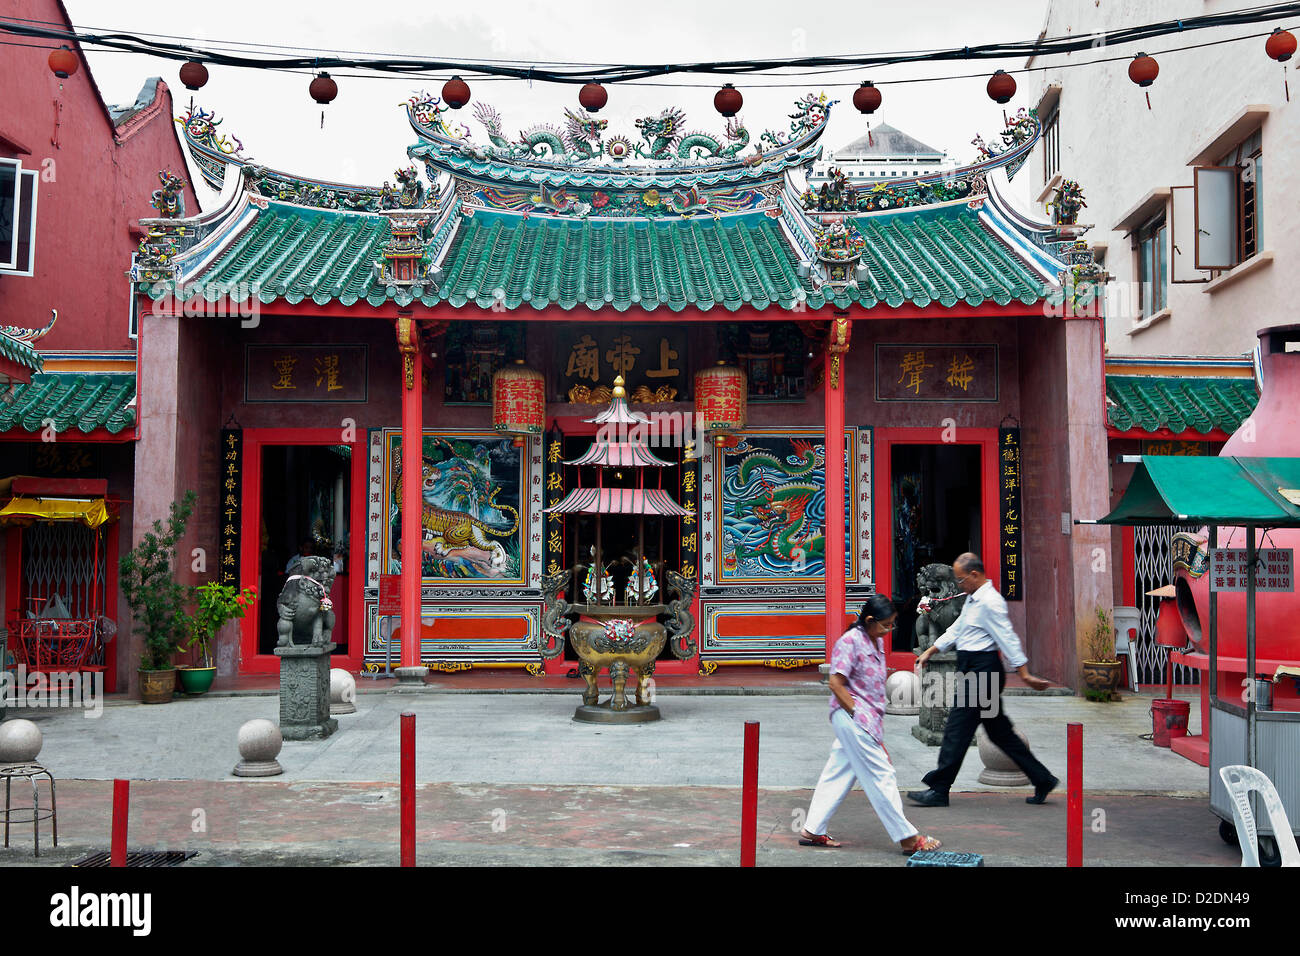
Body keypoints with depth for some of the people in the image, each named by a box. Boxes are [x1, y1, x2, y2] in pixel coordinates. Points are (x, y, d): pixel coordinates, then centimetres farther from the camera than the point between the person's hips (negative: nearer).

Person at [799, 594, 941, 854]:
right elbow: (836, 683, -17)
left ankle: (813, 831, 17)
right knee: (881, 775, -3)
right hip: (851, 717, -9)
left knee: (838, 775, 11)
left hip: (866, 720, 9)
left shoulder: (877, 642, 13)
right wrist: (856, 713, -17)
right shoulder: (850, 641, -14)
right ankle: (908, 837, 4)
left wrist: (877, 727, 17)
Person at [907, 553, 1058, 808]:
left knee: (957, 729, -5)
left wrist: (1024, 674, -19)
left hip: (982, 671, -10)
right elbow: (956, 630, 23)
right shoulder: (973, 599, 15)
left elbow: (1008, 638, -18)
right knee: (1000, 732, 14)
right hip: (972, 670, 10)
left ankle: (939, 790, 1)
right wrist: (930, 651, 22)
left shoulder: (990, 602, -16)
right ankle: (1042, 780, 20)